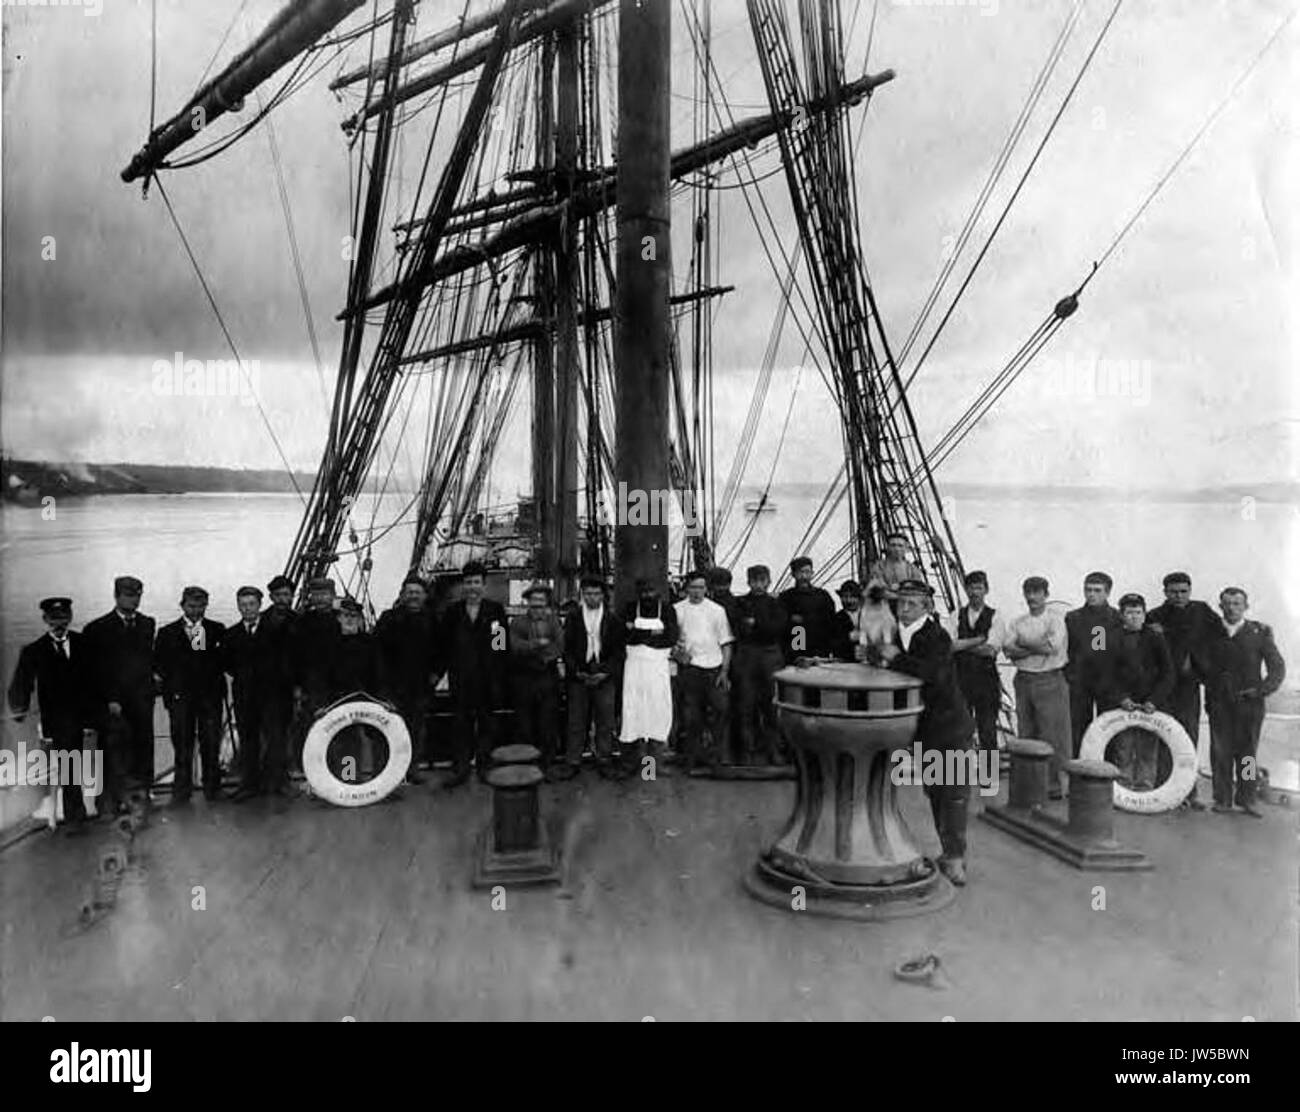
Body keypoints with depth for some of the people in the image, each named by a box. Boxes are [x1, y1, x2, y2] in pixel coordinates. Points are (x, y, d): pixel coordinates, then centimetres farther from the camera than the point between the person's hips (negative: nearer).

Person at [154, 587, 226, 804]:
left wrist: (215, 672, -6)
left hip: (210, 694, 0)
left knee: (211, 743, 0)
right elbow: (158, 663, 7)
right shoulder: (167, 632, 9)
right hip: (180, 696, 0)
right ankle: (181, 791, 11)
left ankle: (212, 788, 10)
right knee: (182, 745, 2)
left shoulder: (217, 630, 11)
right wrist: (172, 681, -4)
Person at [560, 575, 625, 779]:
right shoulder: (573, 619, 8)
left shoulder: (613, 620, 6)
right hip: (579, 678, 0)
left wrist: (606, 672, -10)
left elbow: (619, 651, 3)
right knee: (576, 722, 3)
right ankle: (572, 762, 10)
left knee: (605, 723, 3)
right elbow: (567, 649, 4)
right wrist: (576, 671, -9)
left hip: (605, 678, 0)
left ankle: (603, 762, 14)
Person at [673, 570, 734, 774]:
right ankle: (690, 760, 15)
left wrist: (724, 671, 0)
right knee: (690, 715, 4)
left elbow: (726, 643, 8)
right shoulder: (677, 610, 5)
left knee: (720, 711, -6)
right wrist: (677, 652, -12)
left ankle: (722, 756, 5)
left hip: (714, 668, 1)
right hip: (689, 667, 0)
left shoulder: (717, 610, 7)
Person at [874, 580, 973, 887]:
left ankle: (955, 857, 3)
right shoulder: (899, 634, 6)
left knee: (954, 792, -4)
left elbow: (934, 673, -33)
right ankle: (950, 852, 26)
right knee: (934, 791, 14)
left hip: (949, 725, -7)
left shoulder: (937, 637, -16)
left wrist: (896, 658, -25)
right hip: (922, 729, 7)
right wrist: (881, 655, -7)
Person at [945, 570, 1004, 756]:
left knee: (987, 729, 0)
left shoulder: (994, 617, 3)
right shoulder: (956, 616, 8)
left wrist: (962, 645, -7)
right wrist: (979, 639, -10)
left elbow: (990, 650, -10)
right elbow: (950, 646, -7)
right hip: (960, 677, 2)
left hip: (986, 679, -2)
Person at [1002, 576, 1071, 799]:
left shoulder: (1055, 619, -1)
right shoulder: (1017, 622, 11)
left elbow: (1053, 646, -16)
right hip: (1023, 681, 4)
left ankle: (1055, 784, 3)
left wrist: (1023, 643, -5)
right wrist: (1038, 648, -12)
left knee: (1053, 735, -4)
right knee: (1026, 734, 9)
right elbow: (1008, 651, -2)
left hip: (1050, 682, -4)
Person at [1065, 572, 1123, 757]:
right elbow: (1063, 650, 12)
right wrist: (1068, 676, 5)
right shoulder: (1072, 618, 10)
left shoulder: (1118, 618, 4)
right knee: (1077, 730, 1)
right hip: (1078, 684, 1)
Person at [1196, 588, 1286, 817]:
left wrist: (1263, 690, -8)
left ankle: (1246, 799, 15)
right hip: (1219, 703, 0)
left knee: (1247, 751, 4)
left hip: (1250, 702, 0)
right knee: (1220, 751, 1)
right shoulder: (1211, 633, 6)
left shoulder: (1260, 632, 4)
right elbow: (1204, 667, 7)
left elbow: (1278, 667, 3)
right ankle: (1222, 799, 9)